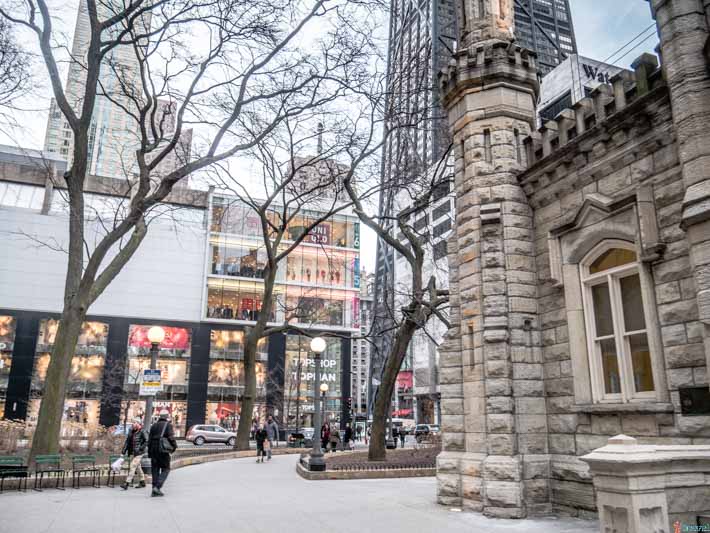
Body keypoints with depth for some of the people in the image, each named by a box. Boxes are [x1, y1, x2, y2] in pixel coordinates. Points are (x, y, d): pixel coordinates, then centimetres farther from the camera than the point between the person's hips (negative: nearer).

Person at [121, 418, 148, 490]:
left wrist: (140, 448, -17)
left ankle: (126, 483, -12)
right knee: (137, 467, 14)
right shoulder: (131, 431, 10)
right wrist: (123, 452, 8)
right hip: (131, 452, 7)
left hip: (138, 453, -7)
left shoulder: (143, 432, -10)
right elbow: (127, 442, 11)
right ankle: (142, 482, 25)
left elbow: (147, 441, -13)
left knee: (132, 467, -12)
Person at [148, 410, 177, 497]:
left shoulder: (154, 425, 13)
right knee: (165, 469, 4)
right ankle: (158, 487, -11)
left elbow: (149, 439, 13)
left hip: (154, 450, 5)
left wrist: (149, 452, 17)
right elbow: (171, 437, -15)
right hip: (163, 450, -5)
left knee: (155, 470, 12)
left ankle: (155, 490, 12)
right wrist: (174, 446, -1)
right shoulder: (168, 425, -4)